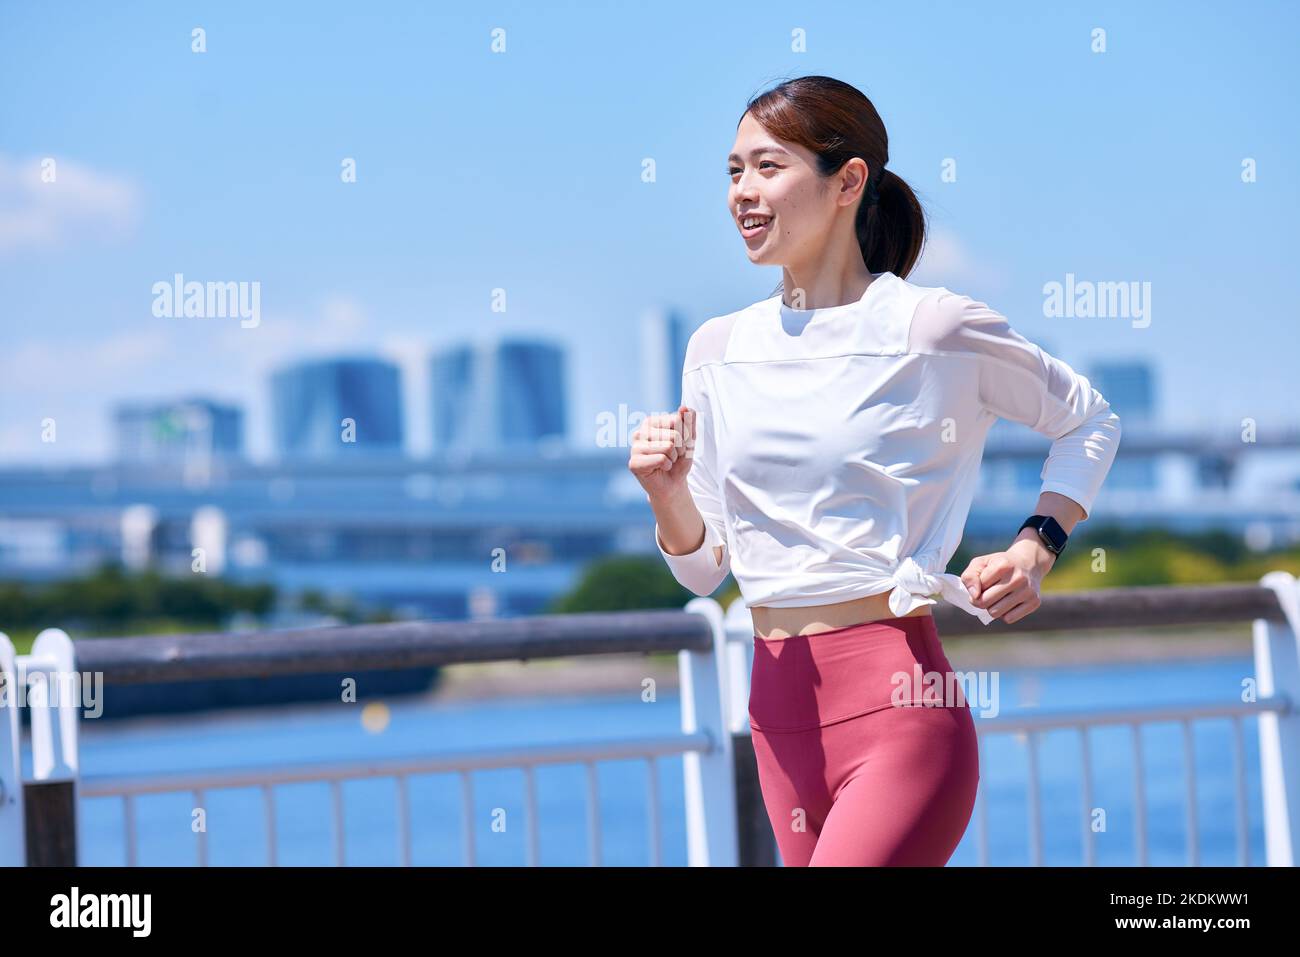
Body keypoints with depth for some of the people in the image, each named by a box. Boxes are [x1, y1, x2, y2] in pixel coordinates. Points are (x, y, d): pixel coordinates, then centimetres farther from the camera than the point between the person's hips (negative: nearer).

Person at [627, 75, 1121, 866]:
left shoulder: (932, 328, -4)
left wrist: (1035, 549, -1)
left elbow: (1089, 422, 12)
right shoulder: (718, 349, 9)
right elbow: (703, 568, 13)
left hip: (898, 709, -6)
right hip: (778, 709, 6)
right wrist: (667, 495, -7)